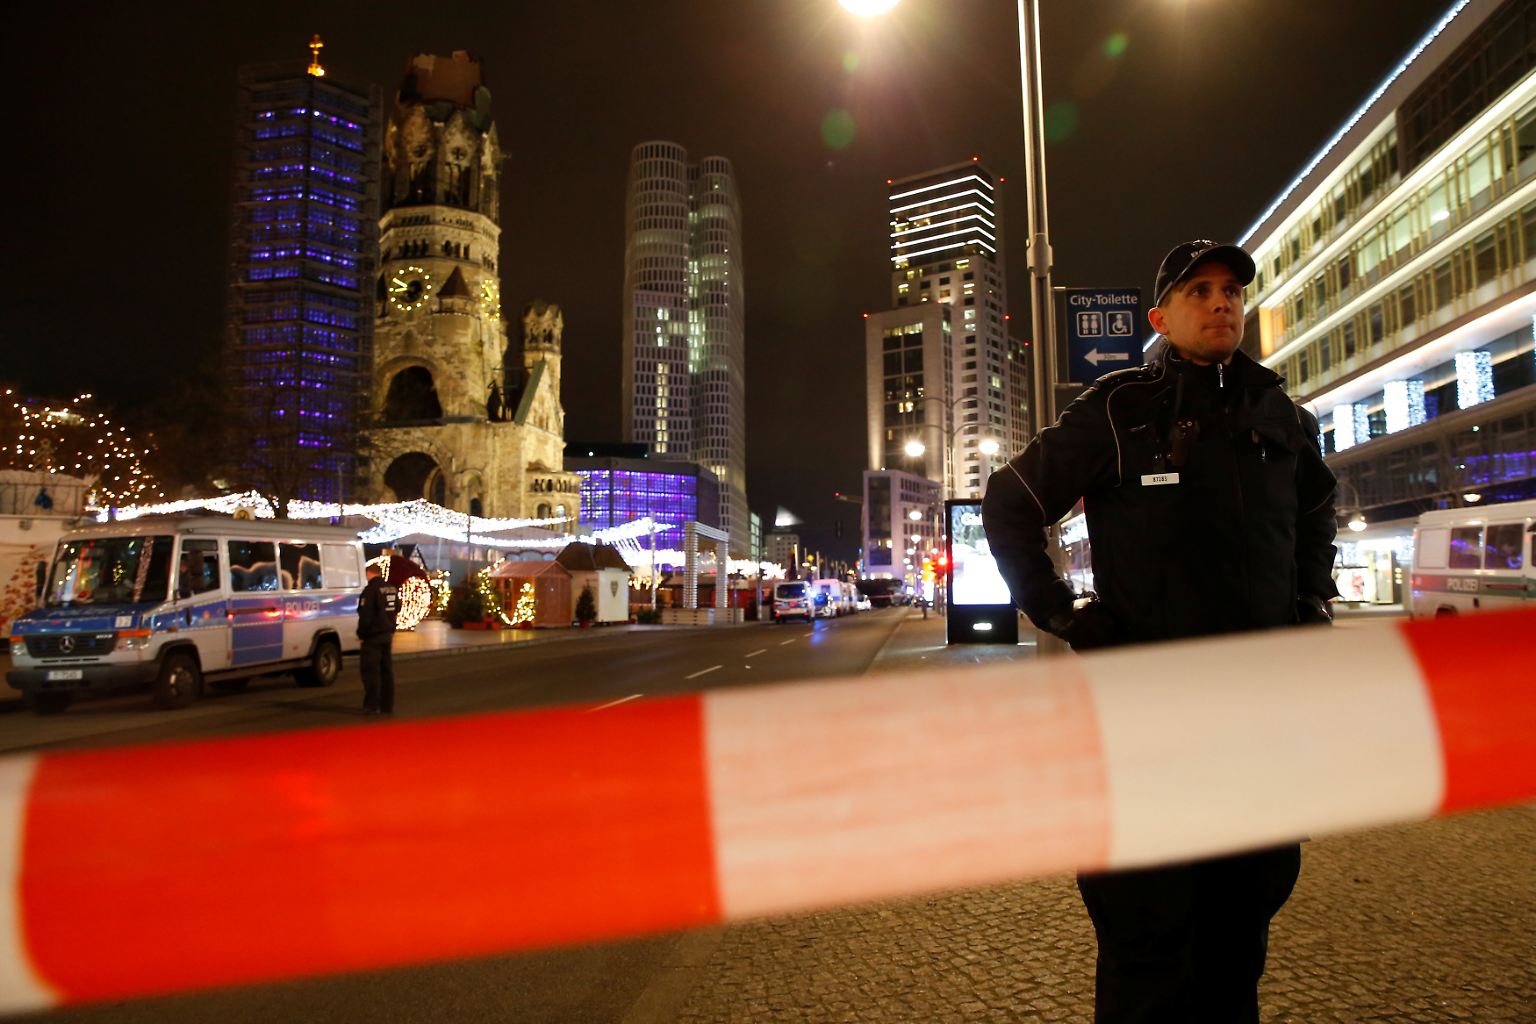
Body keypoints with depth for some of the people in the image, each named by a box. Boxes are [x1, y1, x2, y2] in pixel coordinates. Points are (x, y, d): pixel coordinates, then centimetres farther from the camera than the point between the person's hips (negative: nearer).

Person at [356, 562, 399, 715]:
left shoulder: (370, 589, -15)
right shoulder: (392, 588, 10)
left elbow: (365, 615, -17)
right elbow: (397, 609, 21)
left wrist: (361, 633, -8)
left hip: (373, 636, -8)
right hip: (388, 634, 8)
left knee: (370, 670, -2)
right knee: (387, 669, 12)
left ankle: (372, 705, -4)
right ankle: (387, 705, 16)